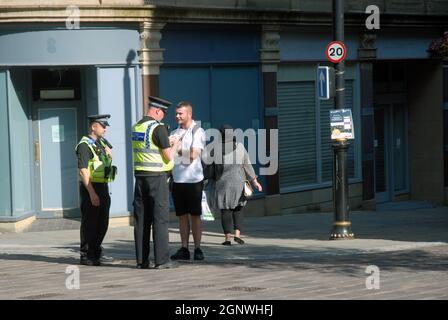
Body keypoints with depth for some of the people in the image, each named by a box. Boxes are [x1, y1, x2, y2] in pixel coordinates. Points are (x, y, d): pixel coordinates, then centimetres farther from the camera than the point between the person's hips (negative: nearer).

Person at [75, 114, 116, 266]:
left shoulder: (102, 142, 13)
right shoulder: (84, 145, -12)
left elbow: (110, 158, 33)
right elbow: (83, 171, -20)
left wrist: (109, 152, 8)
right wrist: (92, 193, -25)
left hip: (103, 187, 8)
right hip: (90, 187, -8)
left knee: (102, 223, 13)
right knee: (89, 223, -4)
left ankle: (95, 251, 25)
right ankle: (86, 256, 2)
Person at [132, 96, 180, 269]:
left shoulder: (136, 127, 9)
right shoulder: (158, 128, -13)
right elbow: (168, 157, -11)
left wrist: (167, 143, 24)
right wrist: (173, 146, 9)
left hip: (140, 177, 7)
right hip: (157, 177, -7)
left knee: (141, 219, 8)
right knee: (160, 218, -4)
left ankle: (142, 260, 9)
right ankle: (162, 259, -6)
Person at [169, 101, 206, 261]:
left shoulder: (197, 132, -2)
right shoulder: (174, 133, 15)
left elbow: (193, 155, -13)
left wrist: (177, 150, -7)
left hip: (193, 180, -5)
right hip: (177, 180, 5)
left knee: (195, 215, -1)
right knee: (182, 215, 6)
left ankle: (198, 249, 3)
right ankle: (184, 249, 8)